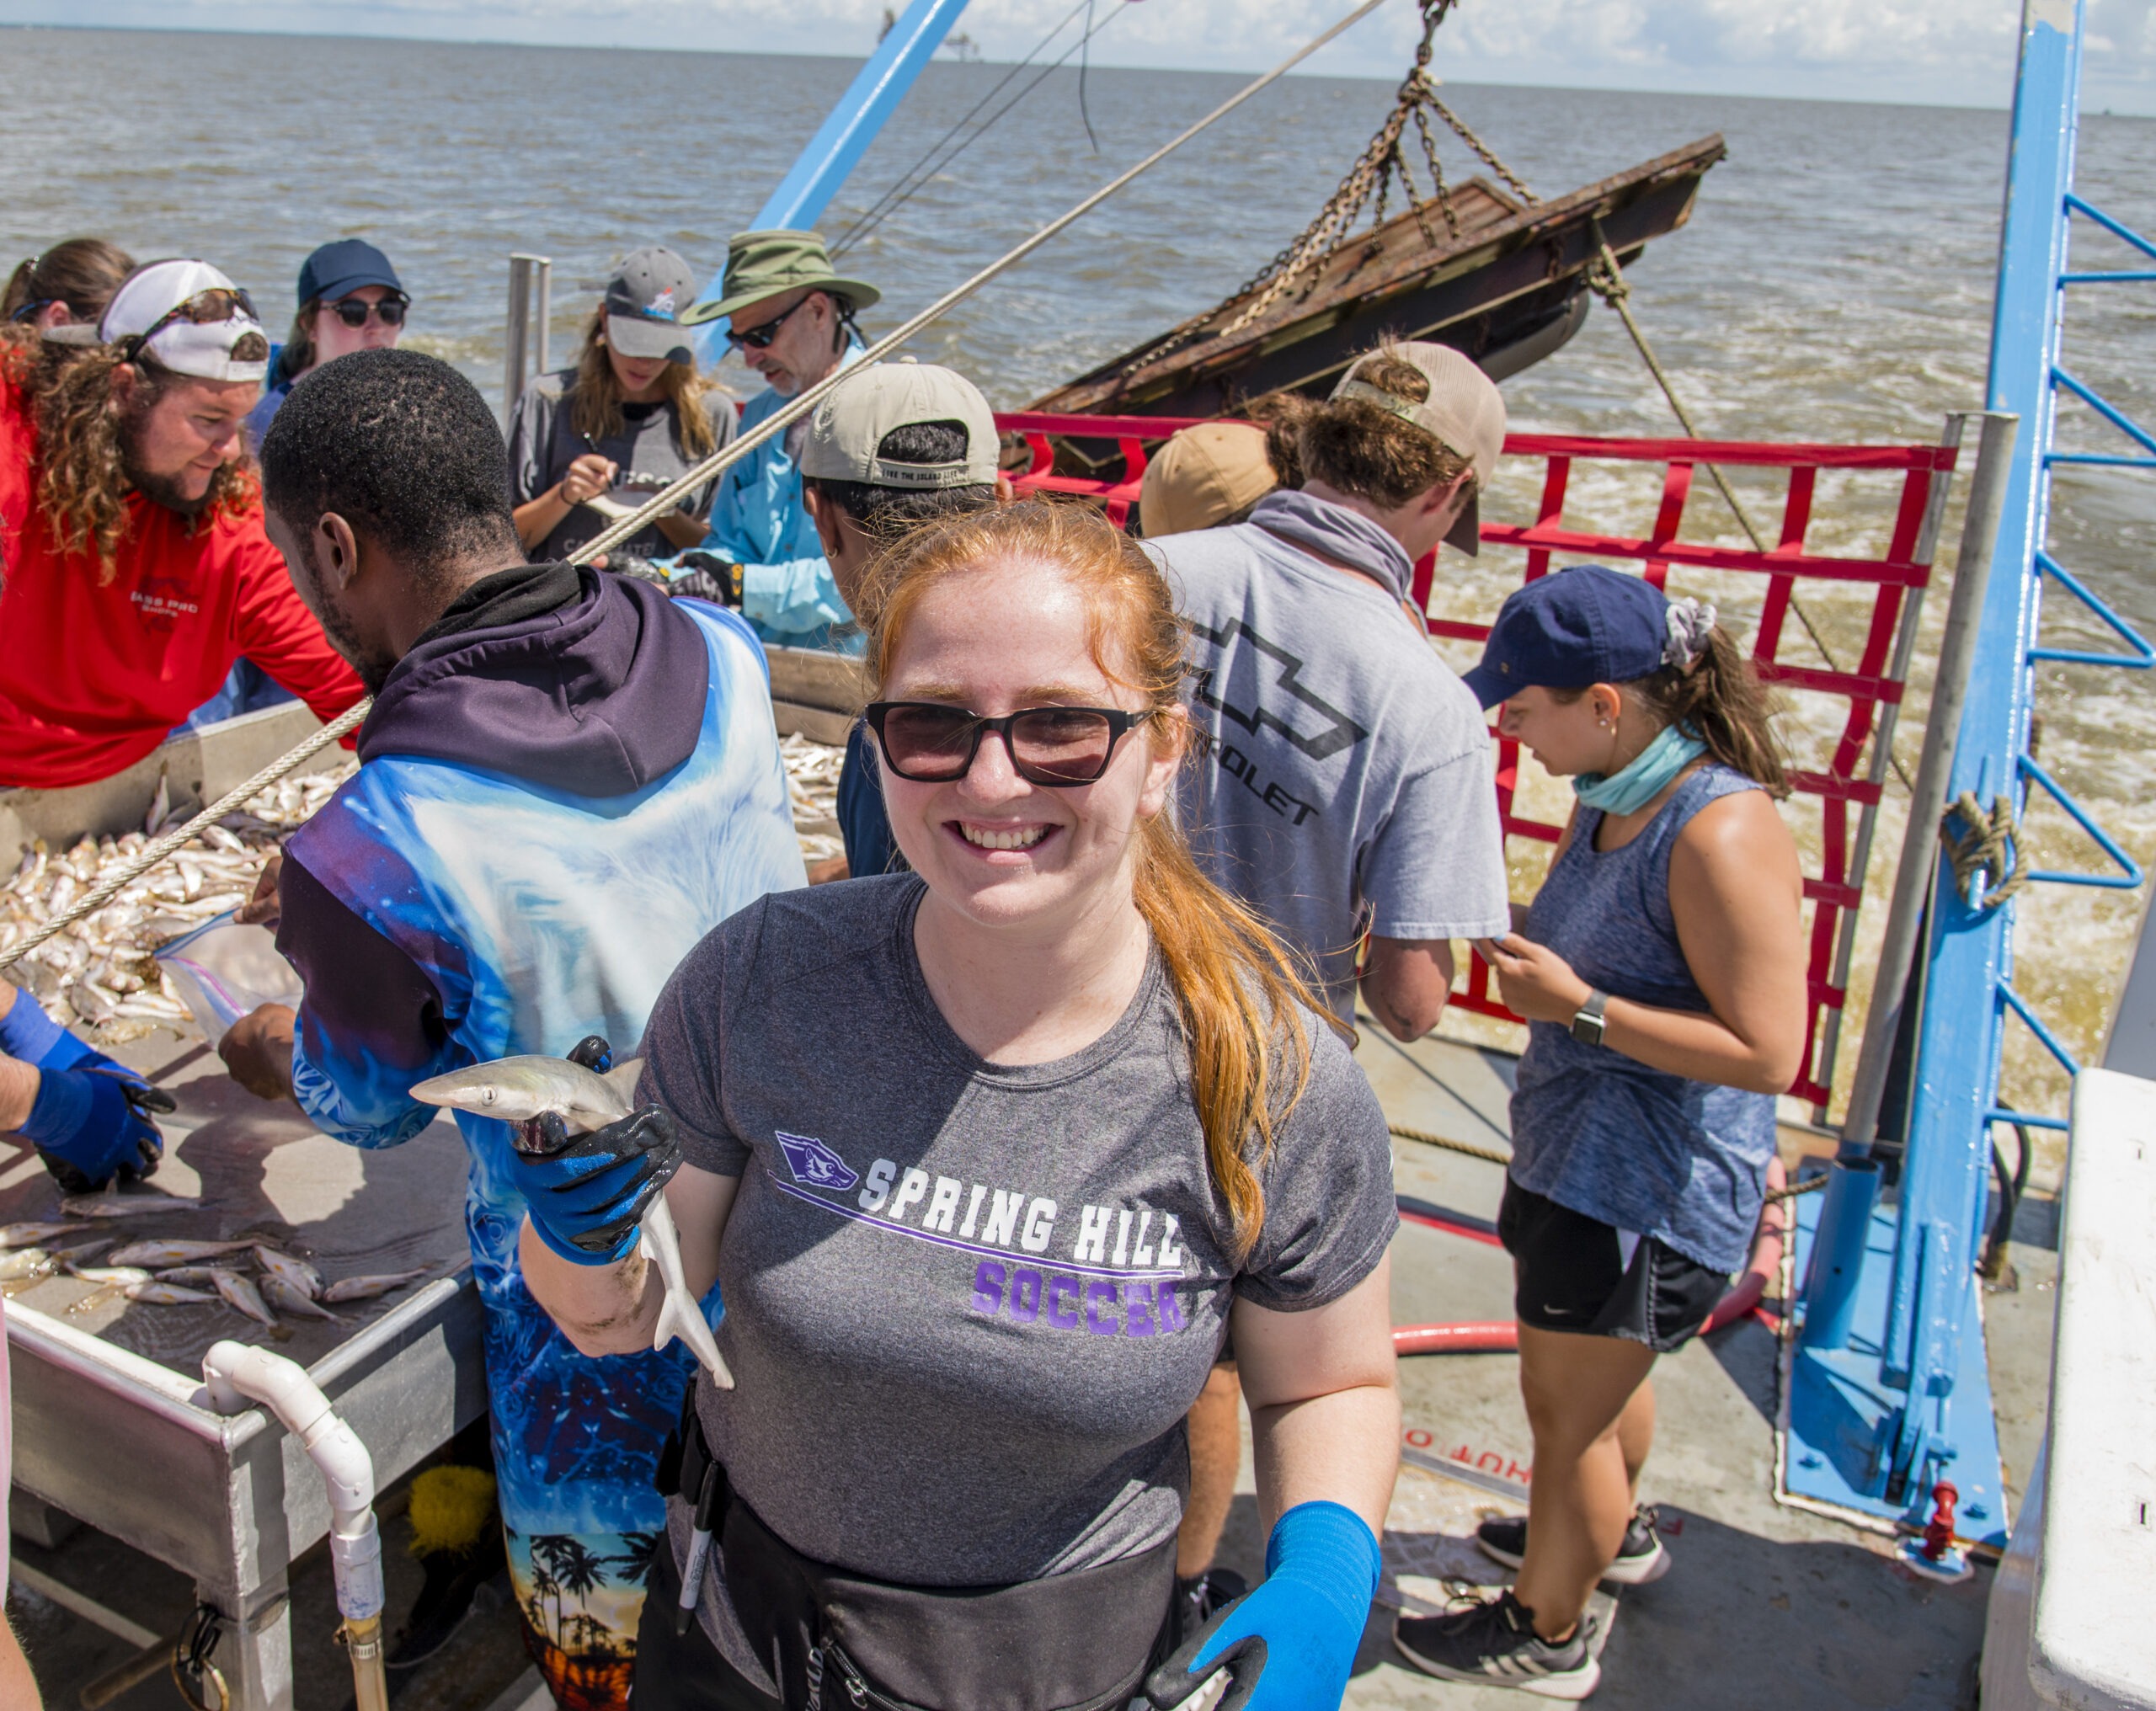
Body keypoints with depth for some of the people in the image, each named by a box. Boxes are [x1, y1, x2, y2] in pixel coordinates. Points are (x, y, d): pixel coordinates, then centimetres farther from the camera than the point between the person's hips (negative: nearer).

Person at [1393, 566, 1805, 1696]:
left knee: (1568, 1407, 9)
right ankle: (1612, 1530, 57)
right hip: (1579, 1150, 9)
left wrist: (1577, 1006, -27)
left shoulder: (1720, 831, -27)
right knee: (1599, 1371, 30)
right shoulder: (1611, 796, 2)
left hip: (1645, 1186, -9)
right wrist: (1504, 930, 5)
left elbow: (1767, 1051, -27)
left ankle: (1547, 1634, 33)